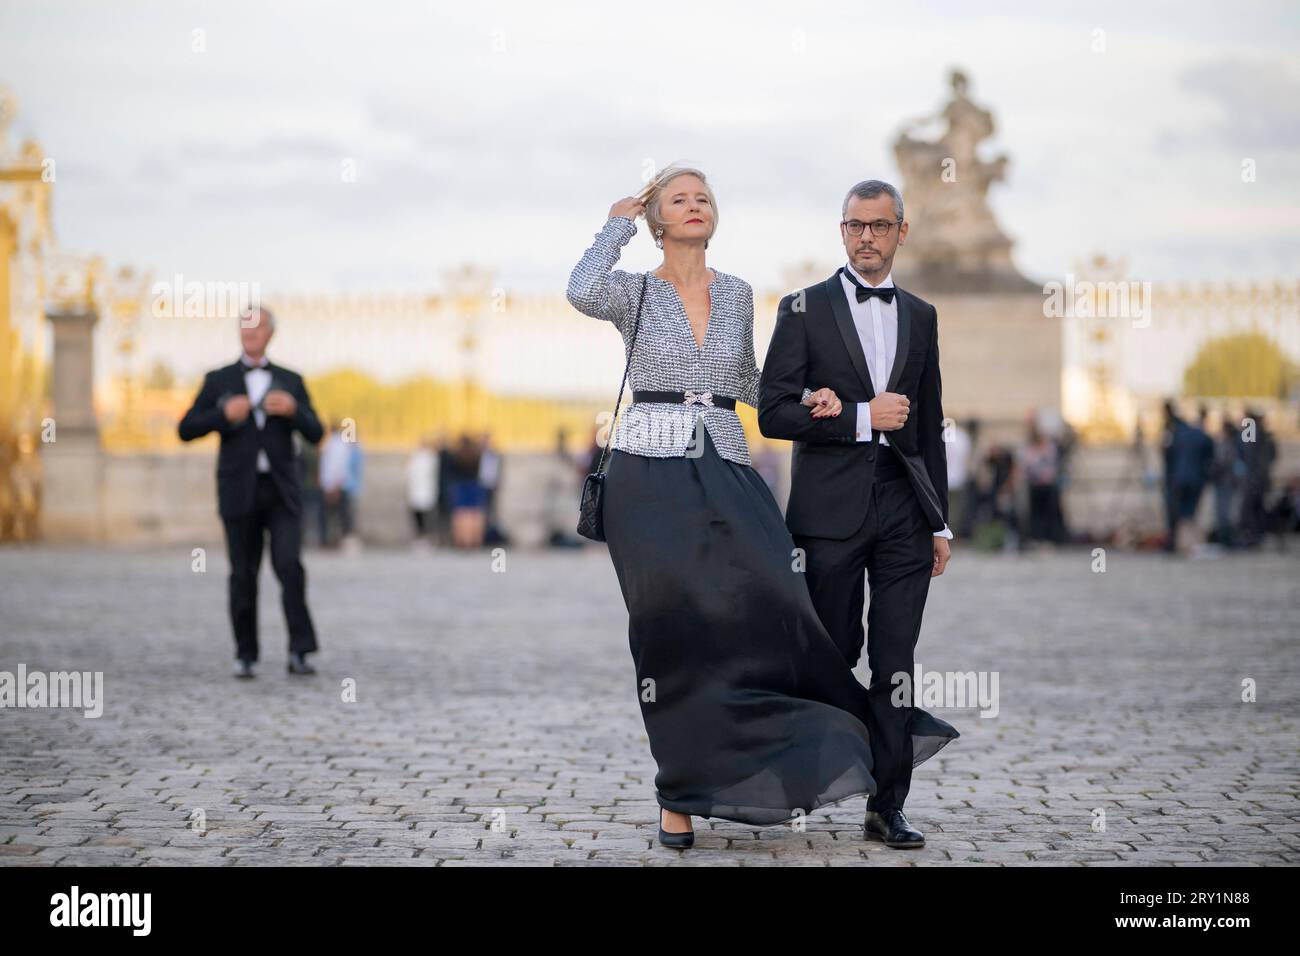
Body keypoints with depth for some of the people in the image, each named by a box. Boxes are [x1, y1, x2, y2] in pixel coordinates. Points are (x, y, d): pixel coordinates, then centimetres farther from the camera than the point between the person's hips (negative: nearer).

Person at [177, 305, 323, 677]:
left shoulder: (290, 381, 10)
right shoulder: (218, 380, 7)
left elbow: (314, 434, 3)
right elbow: (186, 430, 2)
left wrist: (293, 410, -17)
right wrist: (224, 414, -15)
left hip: (281, 492, 0)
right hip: (240, 492, 0)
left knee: (290, 566, -14)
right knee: (244, 576, 2)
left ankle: (299, 652, -12)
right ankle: (246, 656, 12)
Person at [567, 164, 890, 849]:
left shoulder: (737, 295, 14)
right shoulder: (635, 291, 3)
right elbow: (582, 292, -20)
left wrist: (806, 399, 15)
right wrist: (619, 224, -6)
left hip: (726, 476, 3)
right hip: (649, 477, -3)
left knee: (770, 609, -13)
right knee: (672, 632, -2)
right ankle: (680, 793, 8)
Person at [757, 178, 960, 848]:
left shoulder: (920, 316, 13)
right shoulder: (805, 309, 1)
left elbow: (929, 427, 16)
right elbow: (773, 413, -6)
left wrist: (939, 522, 13)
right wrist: (861, 417, -14)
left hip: (904, 512, 3)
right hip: (832, 511, -3)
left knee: (895, 660, 1)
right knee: (834, 653, 3)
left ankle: (887, 806, 5)